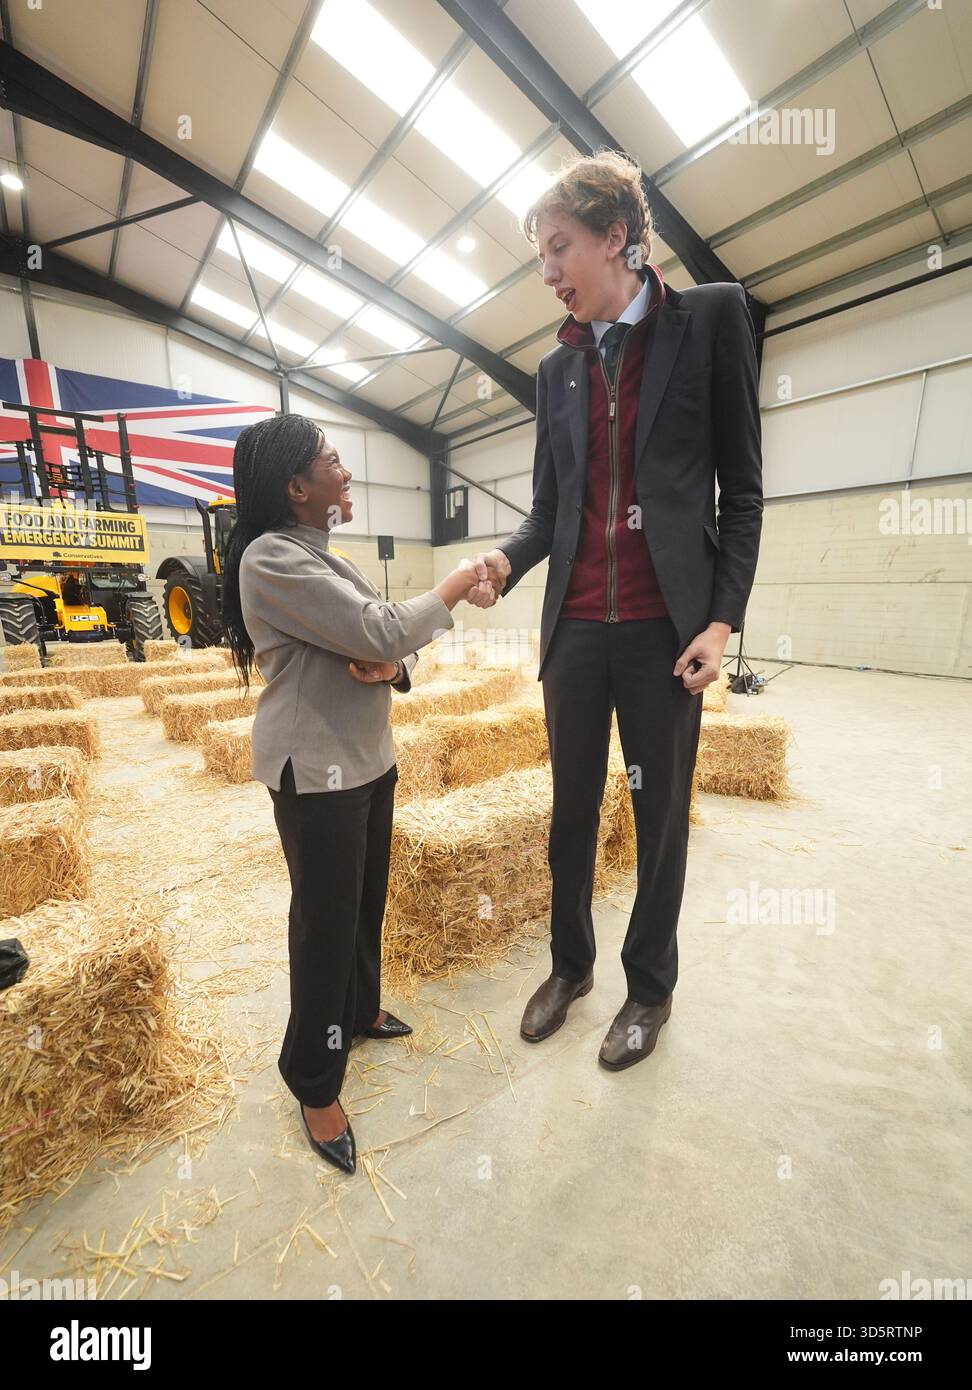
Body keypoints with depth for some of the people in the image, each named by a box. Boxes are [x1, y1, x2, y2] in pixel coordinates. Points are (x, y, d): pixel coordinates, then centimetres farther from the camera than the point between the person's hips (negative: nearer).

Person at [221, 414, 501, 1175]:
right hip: (316, 770, -8)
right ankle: (316, 1084, 26)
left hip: (369, 756, 9)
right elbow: (383, 631, -23)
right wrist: (456, 584, -9)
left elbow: (395, 650, 12)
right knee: (326, 918, 4)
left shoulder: (330, 559, 13)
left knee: (368, 899, 20)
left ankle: (361, 1009, 44)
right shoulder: (272, 558, -15)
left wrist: (391, 666, -12)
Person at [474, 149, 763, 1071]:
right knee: (572, 810, 12)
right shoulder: (558, 368, 14)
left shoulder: (710, 316, 4)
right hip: (575, 625, 4)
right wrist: (503, 561, -9)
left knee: (659, 815, 8)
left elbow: (742, 491, 0)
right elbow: (547, 507, 11)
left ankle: (650, 987, 32)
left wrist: (722, 620, -9)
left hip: (665, 625, -3)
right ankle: (570, 964, 35)